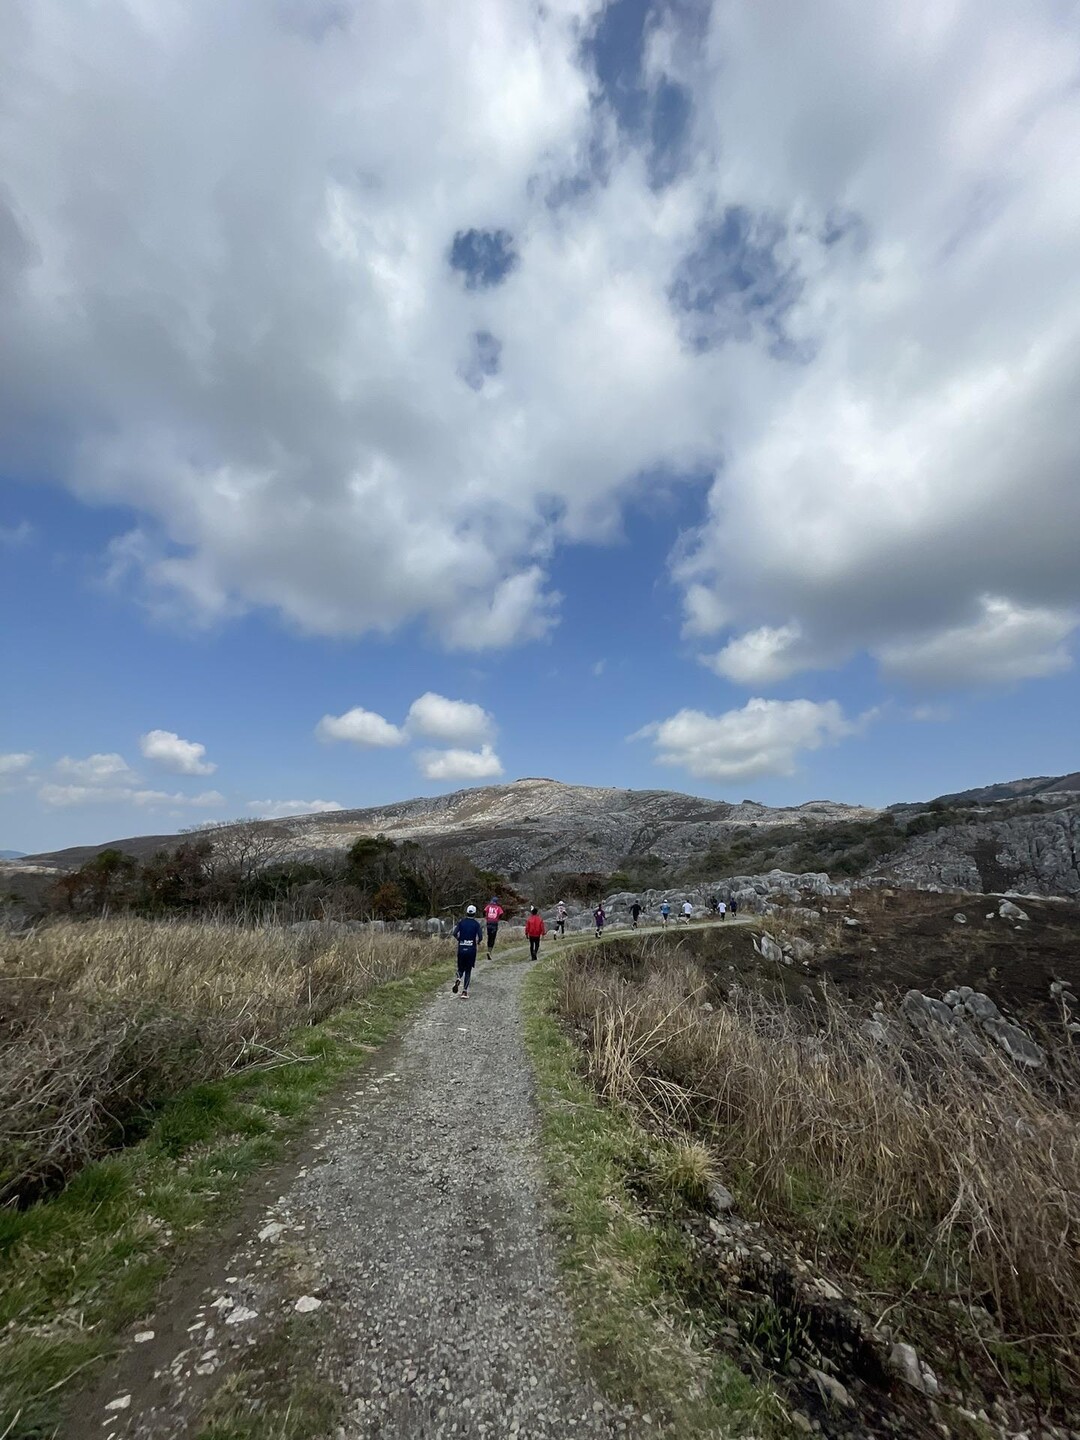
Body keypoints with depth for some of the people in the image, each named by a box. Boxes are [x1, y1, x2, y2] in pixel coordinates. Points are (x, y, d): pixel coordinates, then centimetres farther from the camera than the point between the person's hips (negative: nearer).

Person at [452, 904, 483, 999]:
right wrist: (478, 942, 10)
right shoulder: (476, 923, -1)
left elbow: (455, 933, -10)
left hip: (461, 948, 1)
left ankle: (458, 980, -15)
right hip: (471, 949, -1)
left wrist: (459, 939, 10)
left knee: (461, 969, 16)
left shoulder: (461, 922, 3)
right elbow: (480, 936, -11)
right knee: (468, 970, 9)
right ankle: (465, 991, 1)